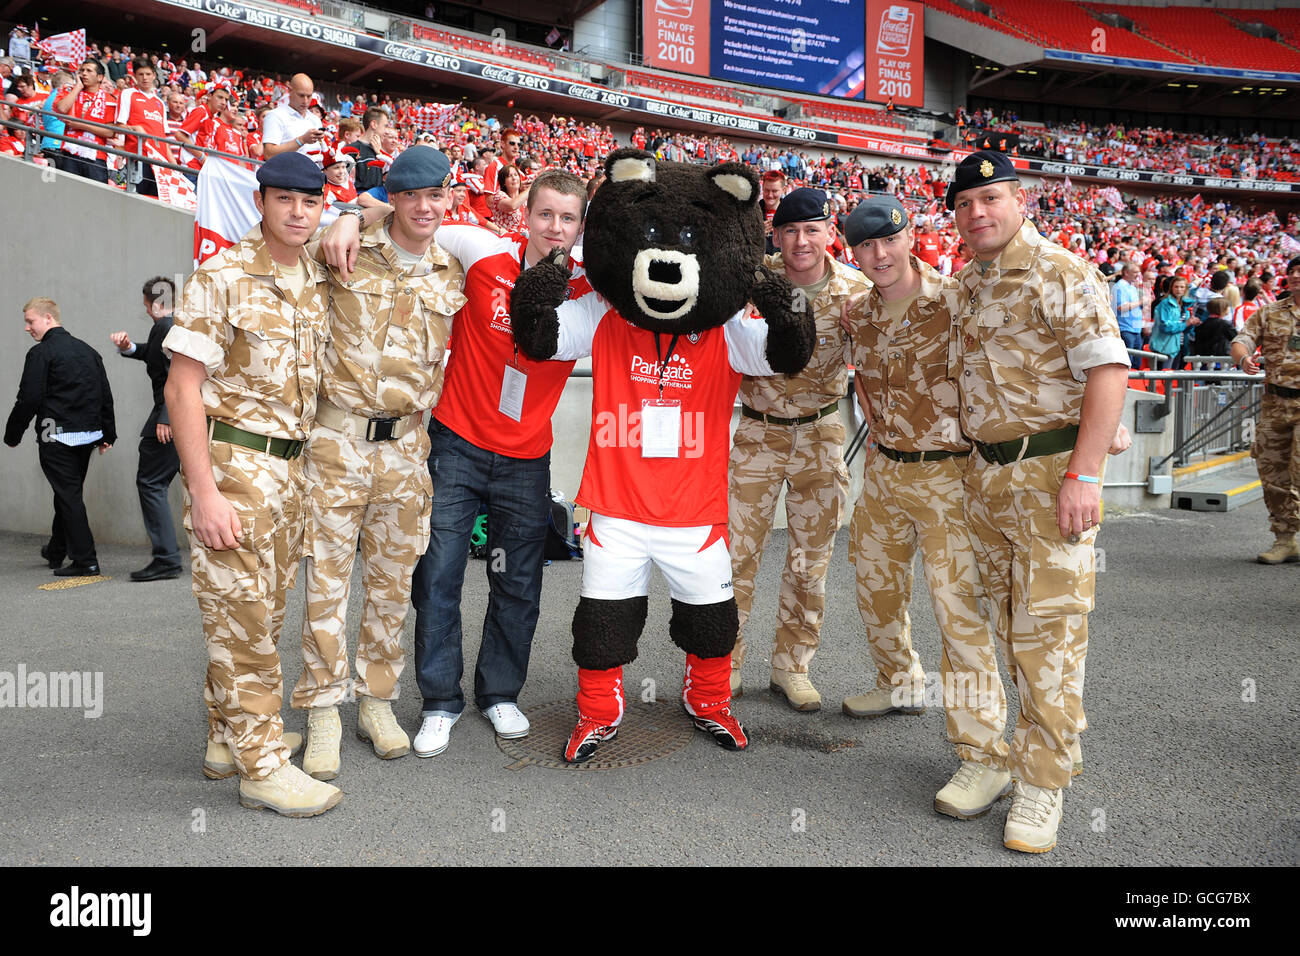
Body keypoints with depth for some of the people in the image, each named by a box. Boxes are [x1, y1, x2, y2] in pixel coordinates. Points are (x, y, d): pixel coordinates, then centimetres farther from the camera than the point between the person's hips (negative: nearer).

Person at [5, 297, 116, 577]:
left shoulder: (41, 353, -9)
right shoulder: (88, 351, 13)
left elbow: (28, 399, -13)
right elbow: (106, 396, 14)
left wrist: (12, 435, -1)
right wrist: (107, 434, 19)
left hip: (56, 437, -7)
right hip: (87, 435, 7)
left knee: (69, 496, -4)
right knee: (69, 493, 19)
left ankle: (86, 560, -5)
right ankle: (56, 552, 33)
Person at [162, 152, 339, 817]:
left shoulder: (320, 284, 11)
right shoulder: (222, 278, -8)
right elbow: (182, 389, -11)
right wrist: (205, 492, -18)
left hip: (292, 465, 7)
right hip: (231, 461, -6)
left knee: (266, 612, 12)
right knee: (241, 616, -3)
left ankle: (226, 738, 27)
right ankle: (262, 763, 5)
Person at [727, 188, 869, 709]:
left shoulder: (855, 290, -7)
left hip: (821, 435, 1)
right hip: (757, 431, -1)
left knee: (810, 561, 9)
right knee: (737, 554, 2)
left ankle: (791, 666, 25)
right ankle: (724, 665, 19)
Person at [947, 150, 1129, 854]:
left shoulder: (1061, 273, -9)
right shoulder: (967, 284, 13)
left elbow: (1108, 369, -16)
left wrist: (1082, 474, -23)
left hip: (1052, 470, -7)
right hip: (984, 472, 7)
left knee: (1047, 623, -5)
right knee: (1006, 617, 15)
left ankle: (1042, 780, 5)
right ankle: (1038, 734, 32)